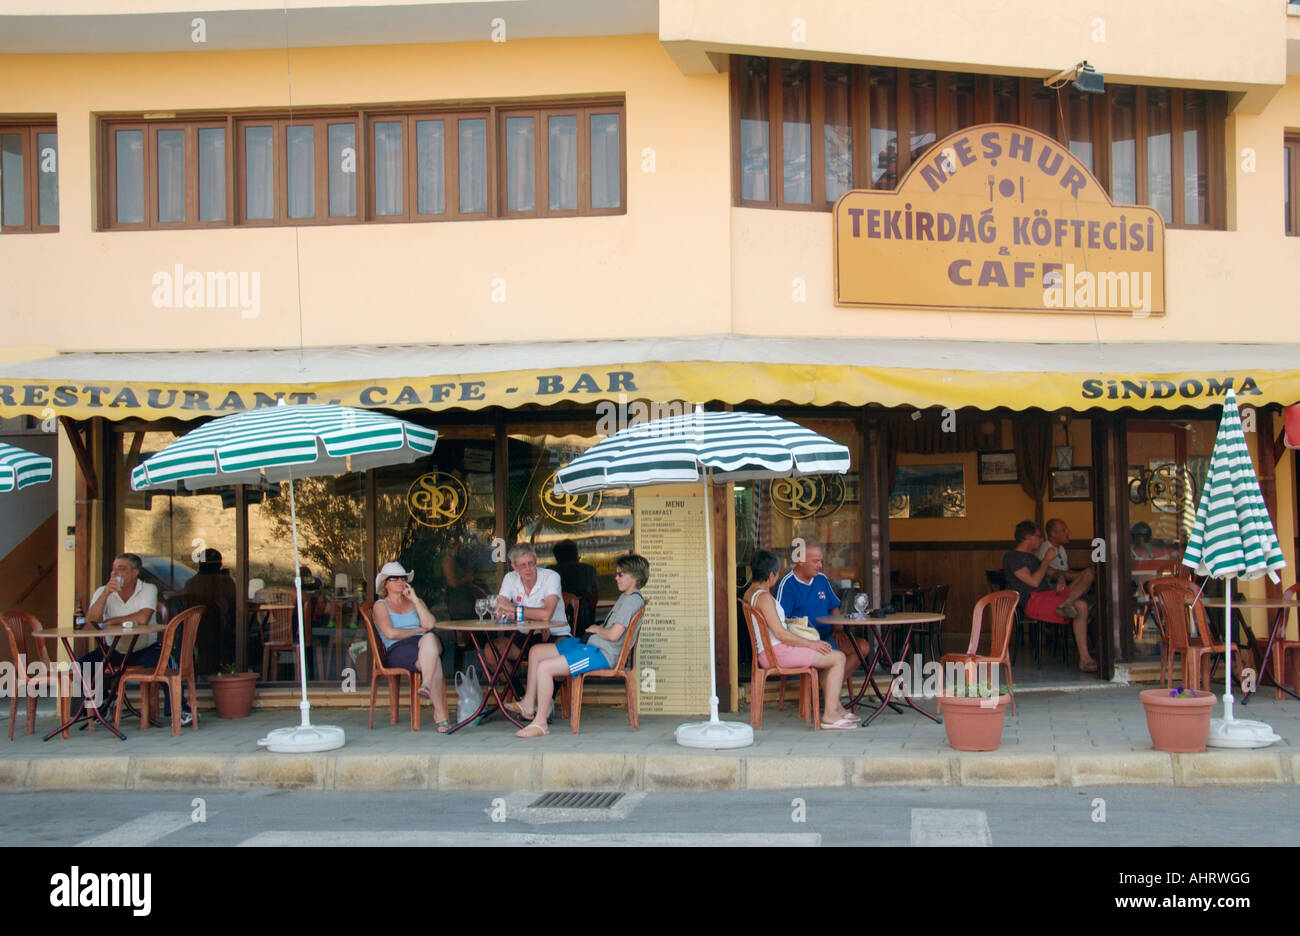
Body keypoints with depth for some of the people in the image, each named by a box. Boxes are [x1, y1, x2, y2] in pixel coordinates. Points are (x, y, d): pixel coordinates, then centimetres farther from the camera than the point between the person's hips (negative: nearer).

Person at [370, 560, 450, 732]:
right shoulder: (380, 606, 15)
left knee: (429, 639, -38)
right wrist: (419, 630, 2)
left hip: (426, 646, 3)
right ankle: (441, 715, -42)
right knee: (434, 662, -35)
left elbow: (430, 624, 7)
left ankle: (427, 685, -53)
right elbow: (390, 633, -4)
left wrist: (415, 600, 6)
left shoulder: (415, 602, 27)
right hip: (398, 649, -3)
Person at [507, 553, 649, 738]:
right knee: (536, 651, 12)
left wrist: (596, 629, -3)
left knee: (544, 667, -23)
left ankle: (540, 723, -14)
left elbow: (614, 634, -22)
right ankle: (528, 704, 17)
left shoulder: (633, 600, -14)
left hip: (602, 653, -11)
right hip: (590, 644, 11)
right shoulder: (625, 597, 18)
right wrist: (598, 629, 5)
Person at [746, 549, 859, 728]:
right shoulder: (764, 597, -18)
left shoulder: (749, 593, 12)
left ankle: (836, 707, 20)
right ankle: (830, 715, -9)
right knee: (838, 658, -8)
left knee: (833, 654, 18)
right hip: (777, 652, -10)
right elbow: (780, 634, -21)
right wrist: (810, 643, -13)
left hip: (769, 652, 10)